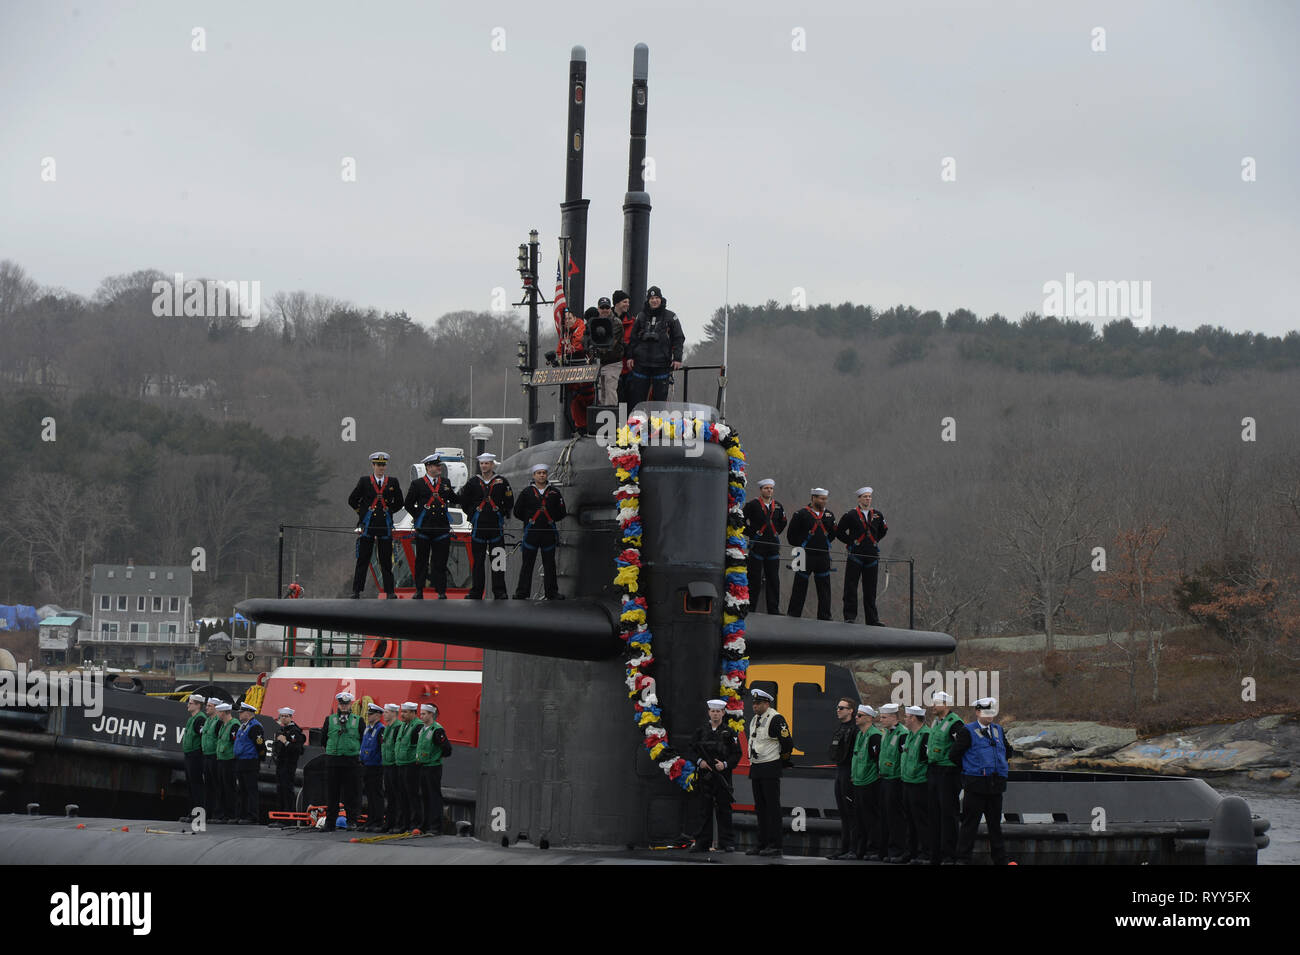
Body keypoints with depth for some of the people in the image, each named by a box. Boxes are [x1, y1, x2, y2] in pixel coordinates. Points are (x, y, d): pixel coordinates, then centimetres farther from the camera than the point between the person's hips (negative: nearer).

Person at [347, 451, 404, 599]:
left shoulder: (393, 483, 8)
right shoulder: (364, 482, 4)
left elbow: (399, 503, 17)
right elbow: (352, 500, 9)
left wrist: (388, 511, 10)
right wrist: (362, 512, 7)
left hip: (385, 525, 1)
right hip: (367, 525, -1)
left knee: (386, 561, 2)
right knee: (362, 560, 0)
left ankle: (390, 592, 4)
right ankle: (356, 591, 3)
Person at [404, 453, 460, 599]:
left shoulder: (445, 483, 12)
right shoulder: (417, 484, 3)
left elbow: (456, 501, 12)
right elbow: (408, 504, 7)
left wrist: (450, 492, -4)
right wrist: (418, 516, 1)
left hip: (442, 528, 2)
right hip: (424, 528, -2)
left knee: (440, 562, 1)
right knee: (421, 560, 3)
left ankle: (441, 592, 4)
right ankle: (419, 591, 10)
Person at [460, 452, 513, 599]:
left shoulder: (501, 482, 3)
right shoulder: (473, 482, 5)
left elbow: (509, 502, 10)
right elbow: (464, 502, 13)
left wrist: (501, 514, 5)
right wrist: (473, 514, 9)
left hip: (496, 526, -1)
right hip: (478, 527, 1)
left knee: (497, 560, -2)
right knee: (478, 561, 4)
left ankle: (499, 592, 1)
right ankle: (476, 592, 8)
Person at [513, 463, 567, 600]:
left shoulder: (554, 492, 8)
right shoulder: (527, 492, 4)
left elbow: (562, 512, 13)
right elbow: (517, 511, 7)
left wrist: (552, 519, 5)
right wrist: (530, 520, 6)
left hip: (549, 532, 1)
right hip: (531, 532, -1)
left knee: (549, 564, 5)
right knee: (527, 563, 0)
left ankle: (552, 592, 10)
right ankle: (522, 592, 3)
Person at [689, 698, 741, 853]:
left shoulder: (729, 732, 4)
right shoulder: (701, 731, 9)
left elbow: (737, 754, 1)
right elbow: (693, 750, 9)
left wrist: (725, 764, -14)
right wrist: (700, 761, -9)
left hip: (723, 775, -2)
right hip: (705, 775, 2)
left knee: (723, 810, 0)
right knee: (705, 810, 3)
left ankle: (727, 843, 4)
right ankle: (702, 843, 6)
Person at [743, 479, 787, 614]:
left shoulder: (777, 506, 11)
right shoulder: (752, 505, -4)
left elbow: (782, 522, 26)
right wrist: (751, 533, -4)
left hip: (773, 546, 4)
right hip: (757, 546, -4)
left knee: (774, 579, 4)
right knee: (754, 579, -2)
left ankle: (773, 609, 8)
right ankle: (750, 607, 3)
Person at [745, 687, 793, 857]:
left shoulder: (776, 719, -12)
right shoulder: (754, 720, 16)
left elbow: (787, 743, -13)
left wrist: (783, 759, -1)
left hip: (771, 769, -9)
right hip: (755, 769, 9)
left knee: (773, 806, -8)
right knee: (760, 807, 11)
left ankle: (775, 845, -8)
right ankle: (762, 844, 15)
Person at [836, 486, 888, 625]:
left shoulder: (877, 515, 9)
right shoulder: (851, 515, -2)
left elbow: (884, 530, 27)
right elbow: (839, 532, 4)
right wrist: (851, 541, 0)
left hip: (872, 556, 3)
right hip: (856, 555, -3)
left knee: (870, 589, 6)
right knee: (851, 588, -4)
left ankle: (872, 619, 9)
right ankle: (850, 616, 0)